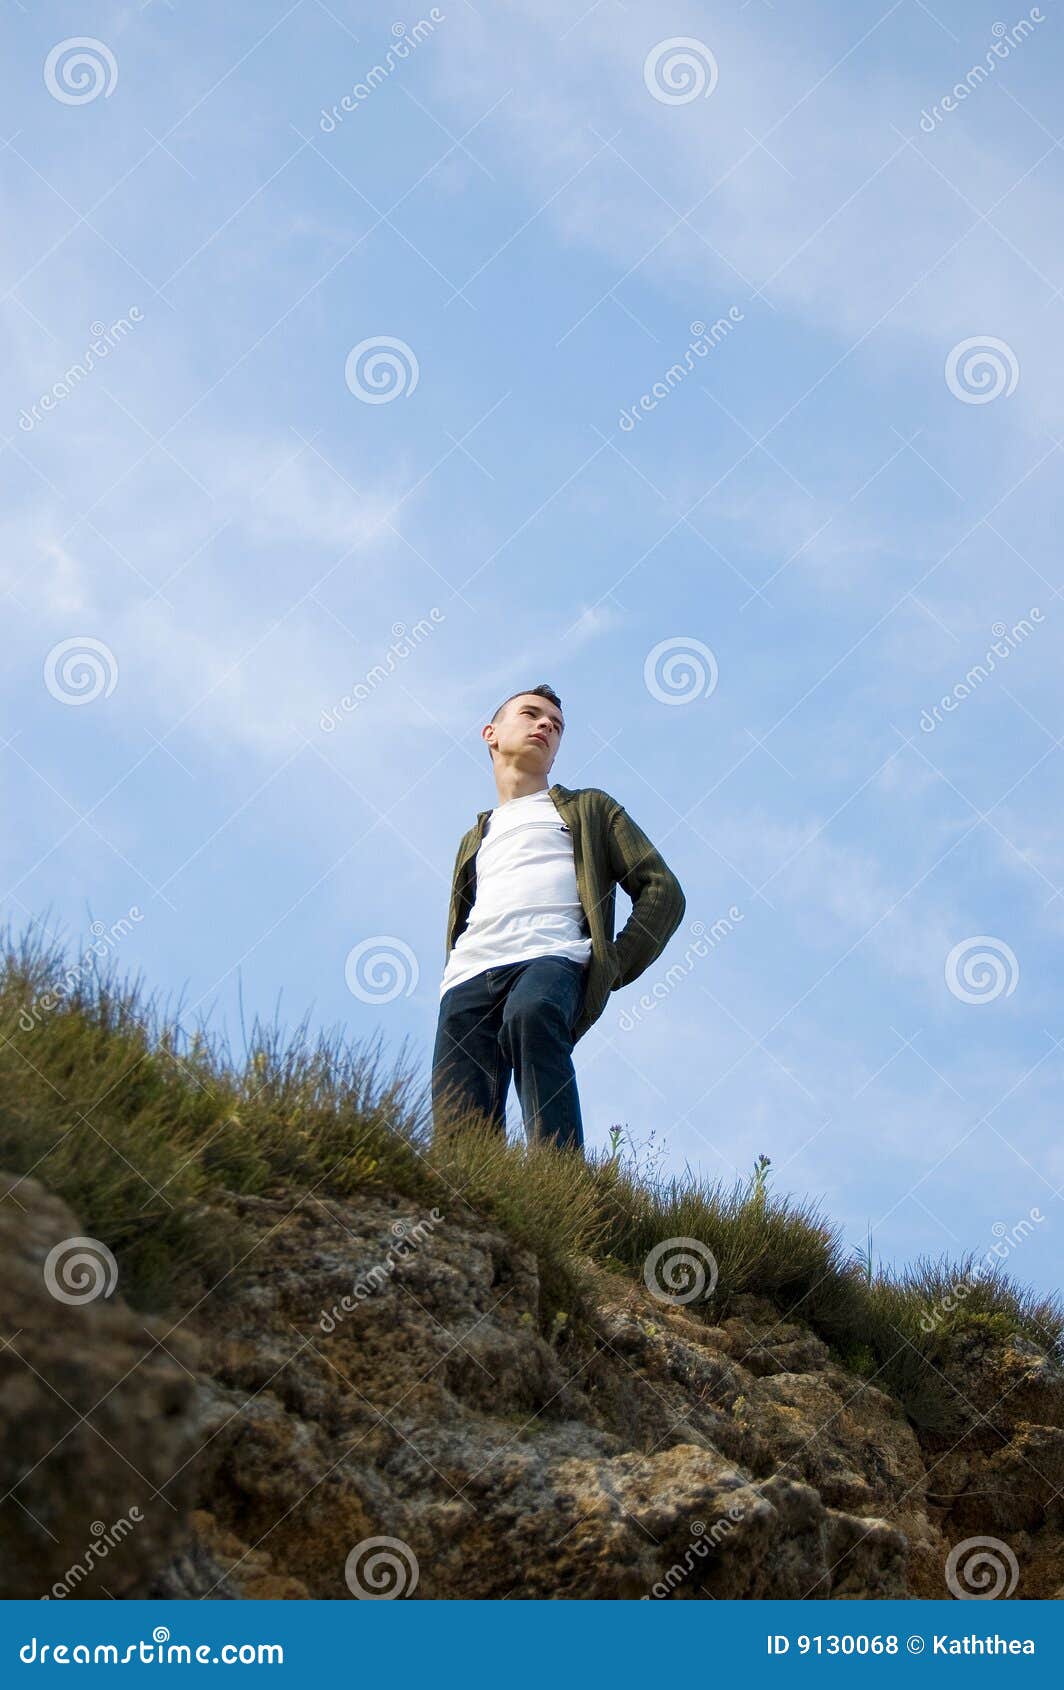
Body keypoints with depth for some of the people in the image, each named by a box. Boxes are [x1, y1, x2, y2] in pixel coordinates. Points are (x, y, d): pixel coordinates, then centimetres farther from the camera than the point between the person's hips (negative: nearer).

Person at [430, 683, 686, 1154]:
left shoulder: (588, 808, 28)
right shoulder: (475, 840, 39)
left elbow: (663, 891, 16)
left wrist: (613, 968, 1)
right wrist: (455, 980, 10)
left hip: (552, 959, -4)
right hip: (470, 975, 4)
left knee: (531, 1013, -41)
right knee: (458, 1129, -23)